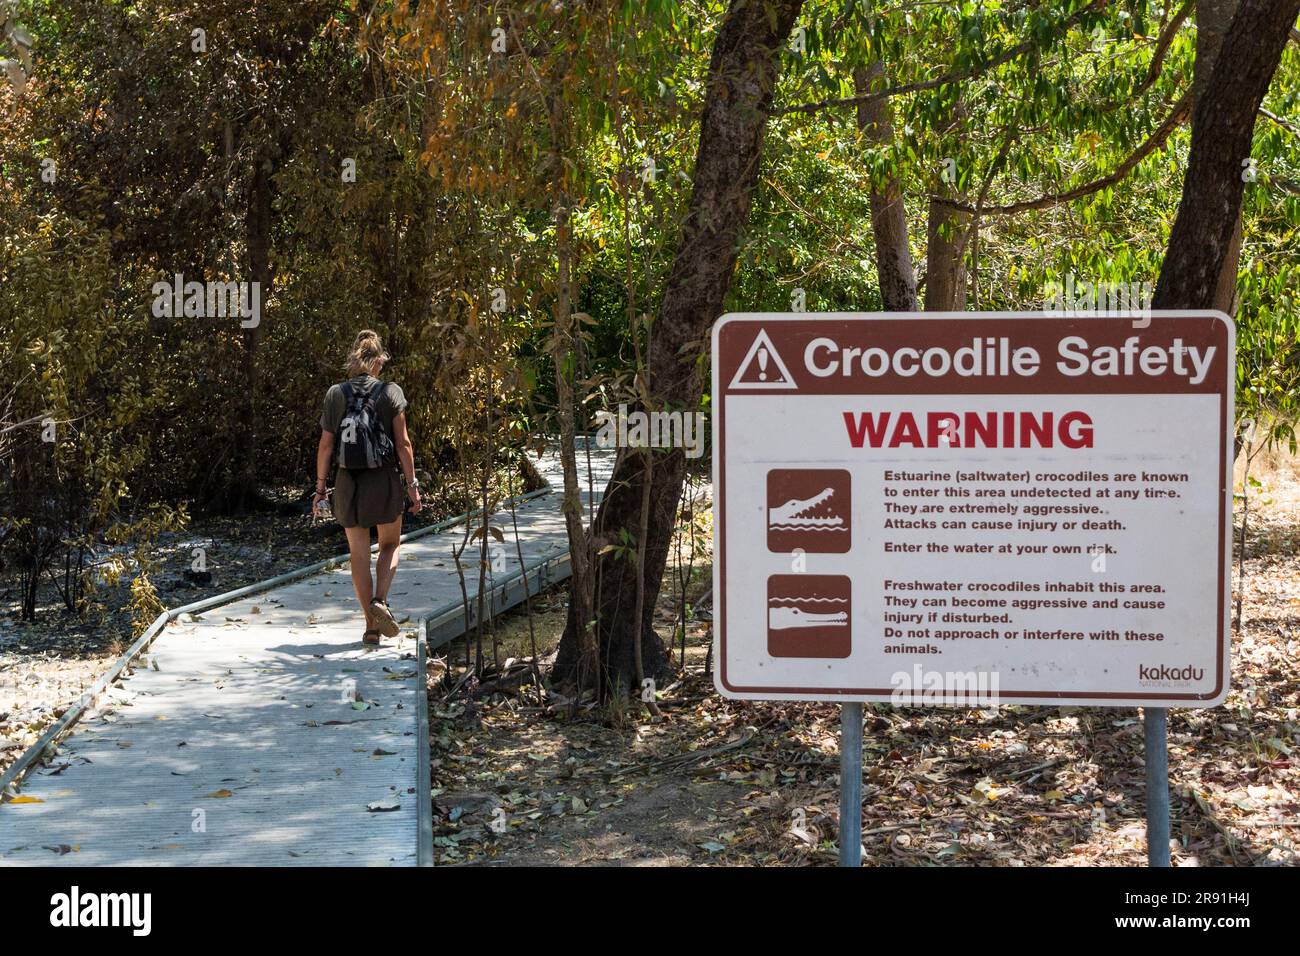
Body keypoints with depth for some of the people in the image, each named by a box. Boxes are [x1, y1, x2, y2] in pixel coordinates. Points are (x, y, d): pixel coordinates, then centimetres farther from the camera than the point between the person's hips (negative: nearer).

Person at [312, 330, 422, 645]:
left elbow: (326, 445, -1)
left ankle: (371, 625, 9)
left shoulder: (335, 395, 0)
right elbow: (403, 443, -7)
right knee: (390, 544, 17)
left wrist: (320, 487, 5)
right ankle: (380, 600, -7)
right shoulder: (390, 393, -5)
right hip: (384, 479, -1)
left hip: (348, 481, 1)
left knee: (359, 553, 8)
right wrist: (412, 484, -2)